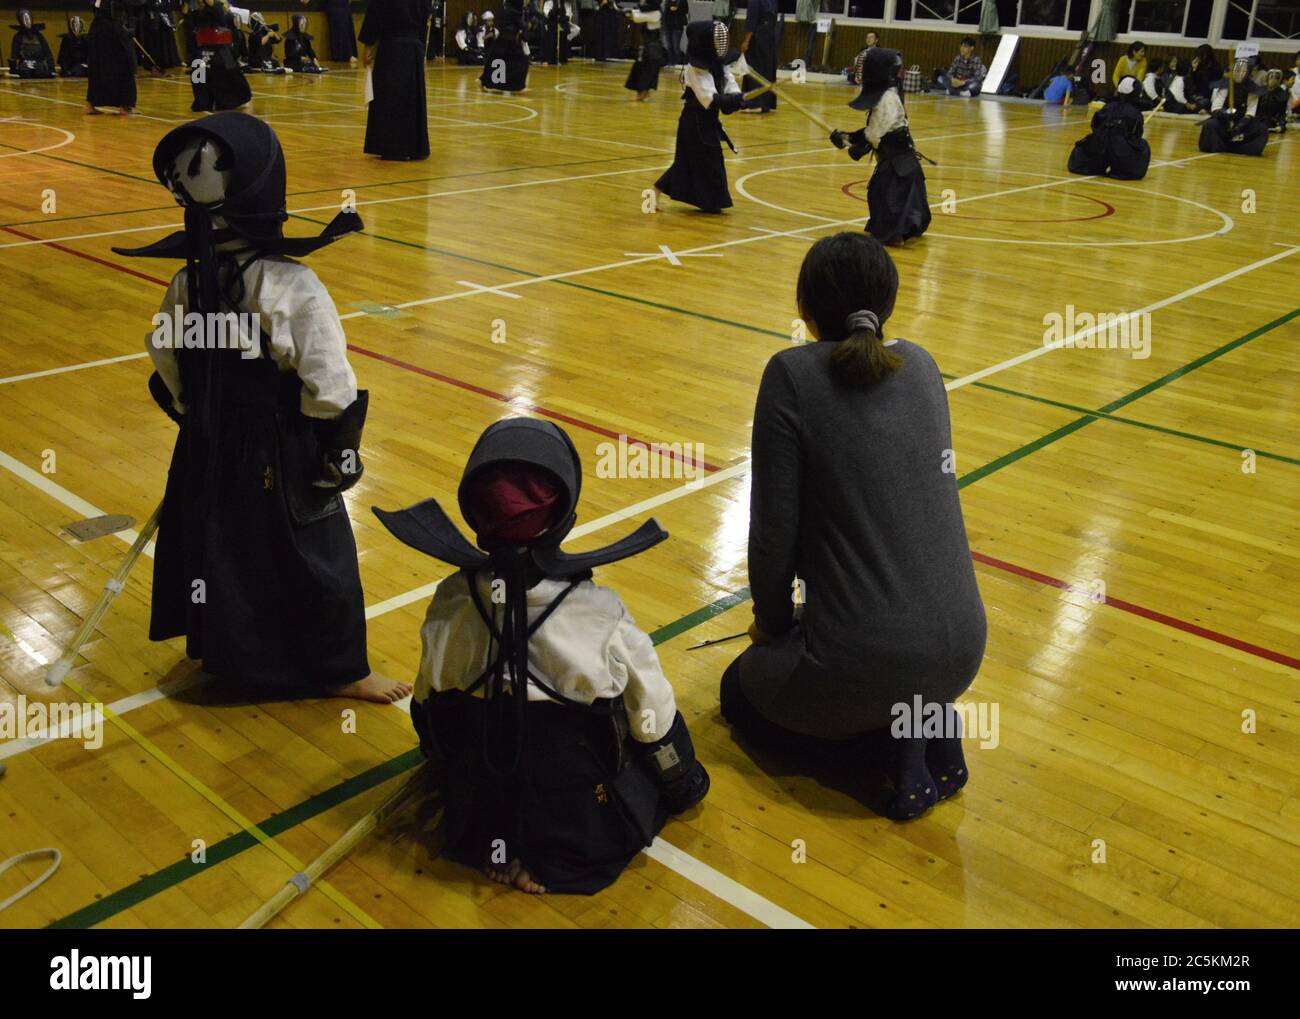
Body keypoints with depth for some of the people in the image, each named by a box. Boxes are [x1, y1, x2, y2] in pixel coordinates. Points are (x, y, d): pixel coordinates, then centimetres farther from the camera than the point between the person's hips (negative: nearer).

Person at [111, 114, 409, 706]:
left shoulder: (190, 281, -8)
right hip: (279, 455, -5)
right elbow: (328, 383, -21)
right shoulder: (294, 288, -24)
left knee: (211, 541, 24)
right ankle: (338, 672, 25)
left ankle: (220, 647, 43)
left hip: (209, 446, 6)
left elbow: (166, 358, 4)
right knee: (315, 557, 10)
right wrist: (340, 448, -7)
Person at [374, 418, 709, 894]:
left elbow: (427, 712, 0)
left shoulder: (449, 604, -16)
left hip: (473, 820, 5)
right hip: (588, 833, -4)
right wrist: (684, 783, 11)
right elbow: (655, 723, -11)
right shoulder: (601, 615, -25)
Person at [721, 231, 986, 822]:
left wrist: (772, 620, 8)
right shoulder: (921, 365, 7)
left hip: (866, 658, -6)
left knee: (741, 690, 27)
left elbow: (774, 528, -12)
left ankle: (890, 739, 3)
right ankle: (926, 722, 9)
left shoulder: (792, 374, -11)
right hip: (960, 647, 6)